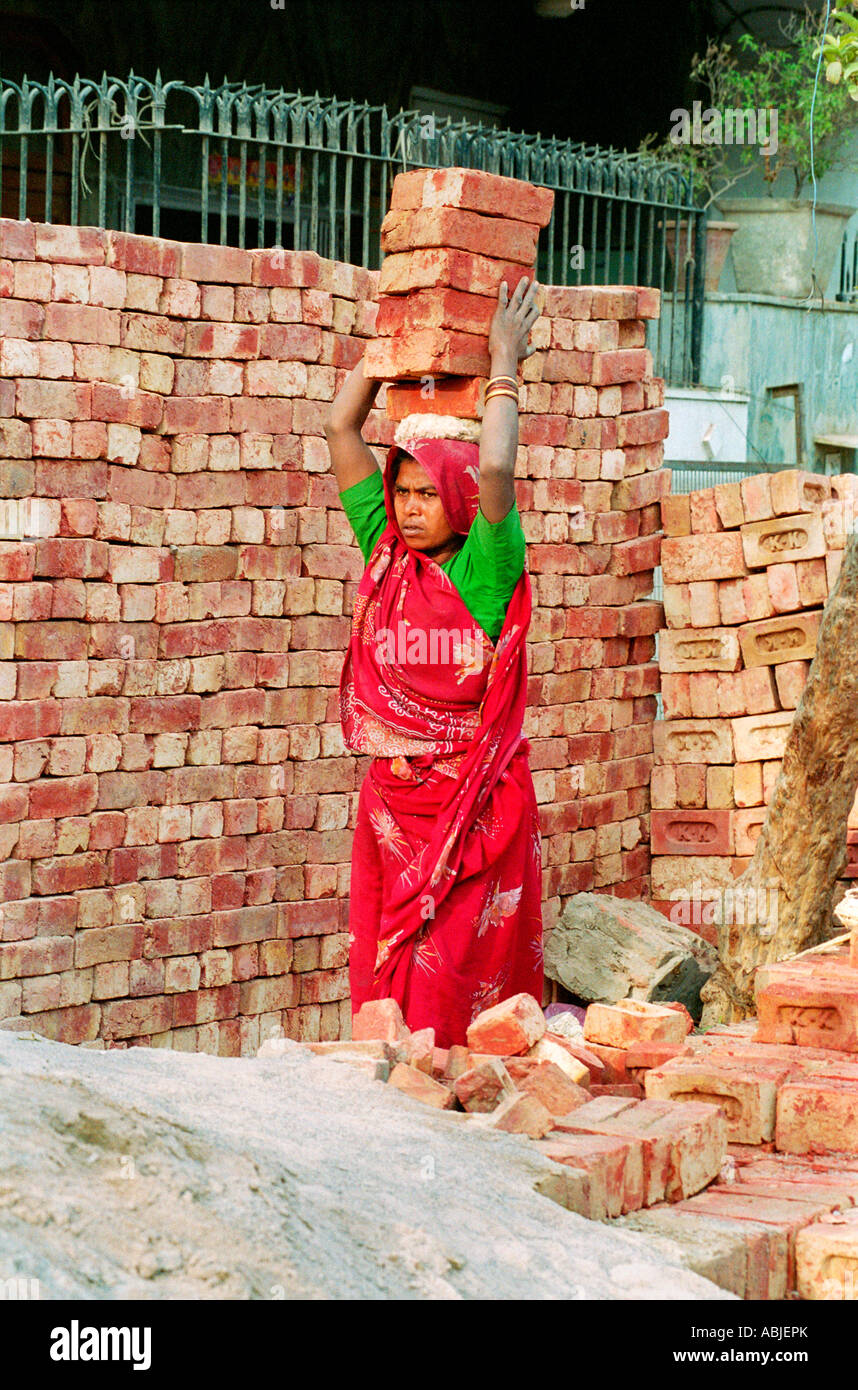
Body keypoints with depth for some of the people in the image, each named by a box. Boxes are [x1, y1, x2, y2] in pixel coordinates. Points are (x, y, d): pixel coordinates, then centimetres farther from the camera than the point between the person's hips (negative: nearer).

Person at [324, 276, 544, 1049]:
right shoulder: (386, 556, 8)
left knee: (451, 977, -5)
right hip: (392, 798, 5)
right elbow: (341, 428, 9)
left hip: (473, 802, -5)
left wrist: (505, 363, -13)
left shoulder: (484, 570, -6)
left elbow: (495, 469, -24)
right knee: (382, 974, 5)